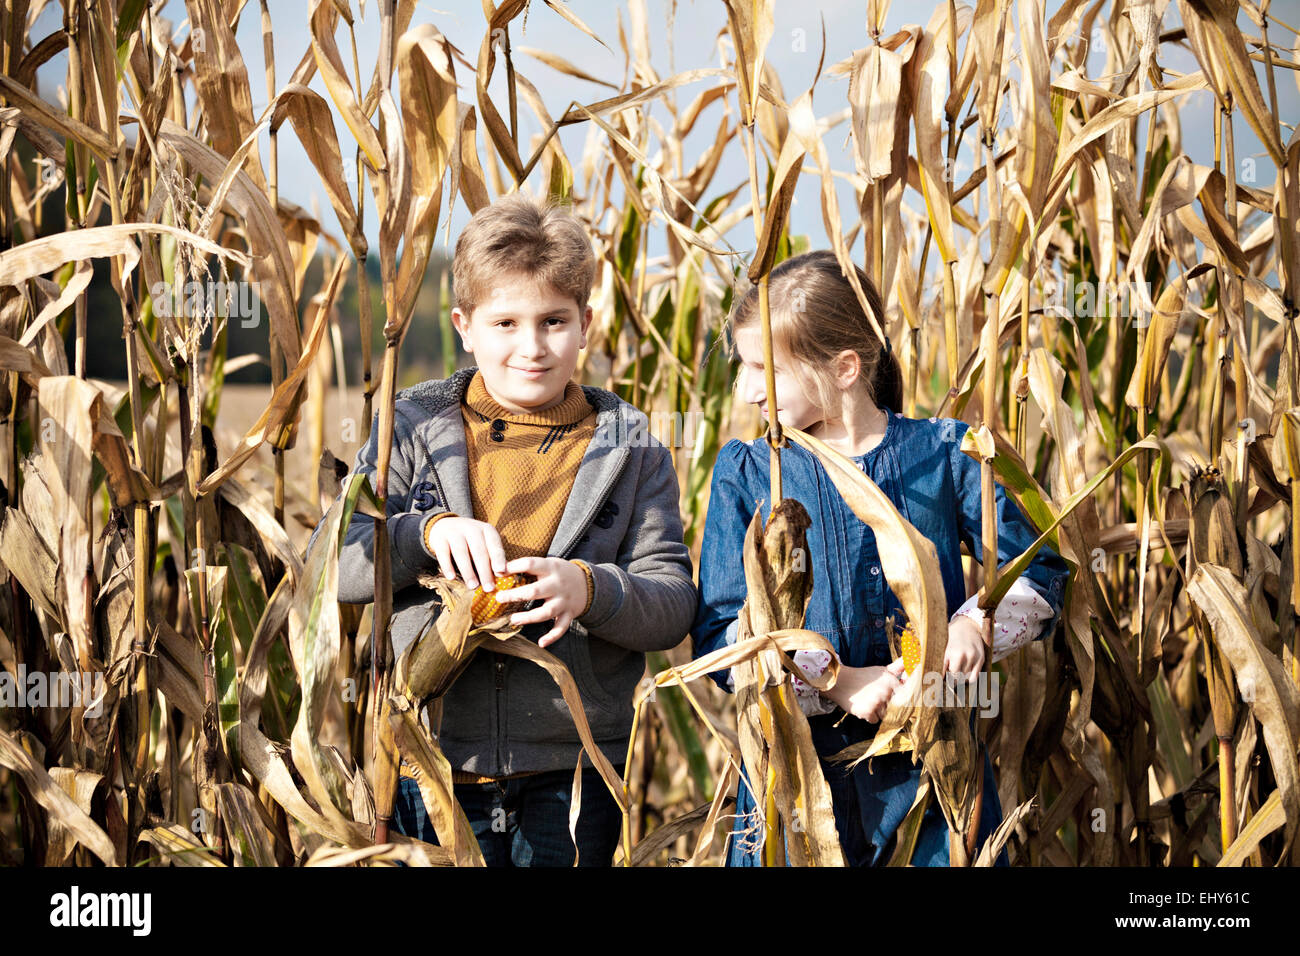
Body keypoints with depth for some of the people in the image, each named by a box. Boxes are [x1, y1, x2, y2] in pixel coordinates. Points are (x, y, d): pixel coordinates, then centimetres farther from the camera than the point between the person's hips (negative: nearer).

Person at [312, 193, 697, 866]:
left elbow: (675, 605, -2)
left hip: (572, 767, 0)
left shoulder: (627, 446, 3)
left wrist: (588, 589, -22)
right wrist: (428, 532, -19)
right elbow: (332, 565, -1)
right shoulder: (414, 428, 4)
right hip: (432, 757, 0)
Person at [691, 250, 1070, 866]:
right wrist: (836, 685, -17)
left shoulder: (943, 453, 2)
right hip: (792, 769, 0)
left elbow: (1037, 574, 5)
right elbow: (720, 631, -4)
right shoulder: (745, 473, 2)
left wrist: (974, 626, -16)